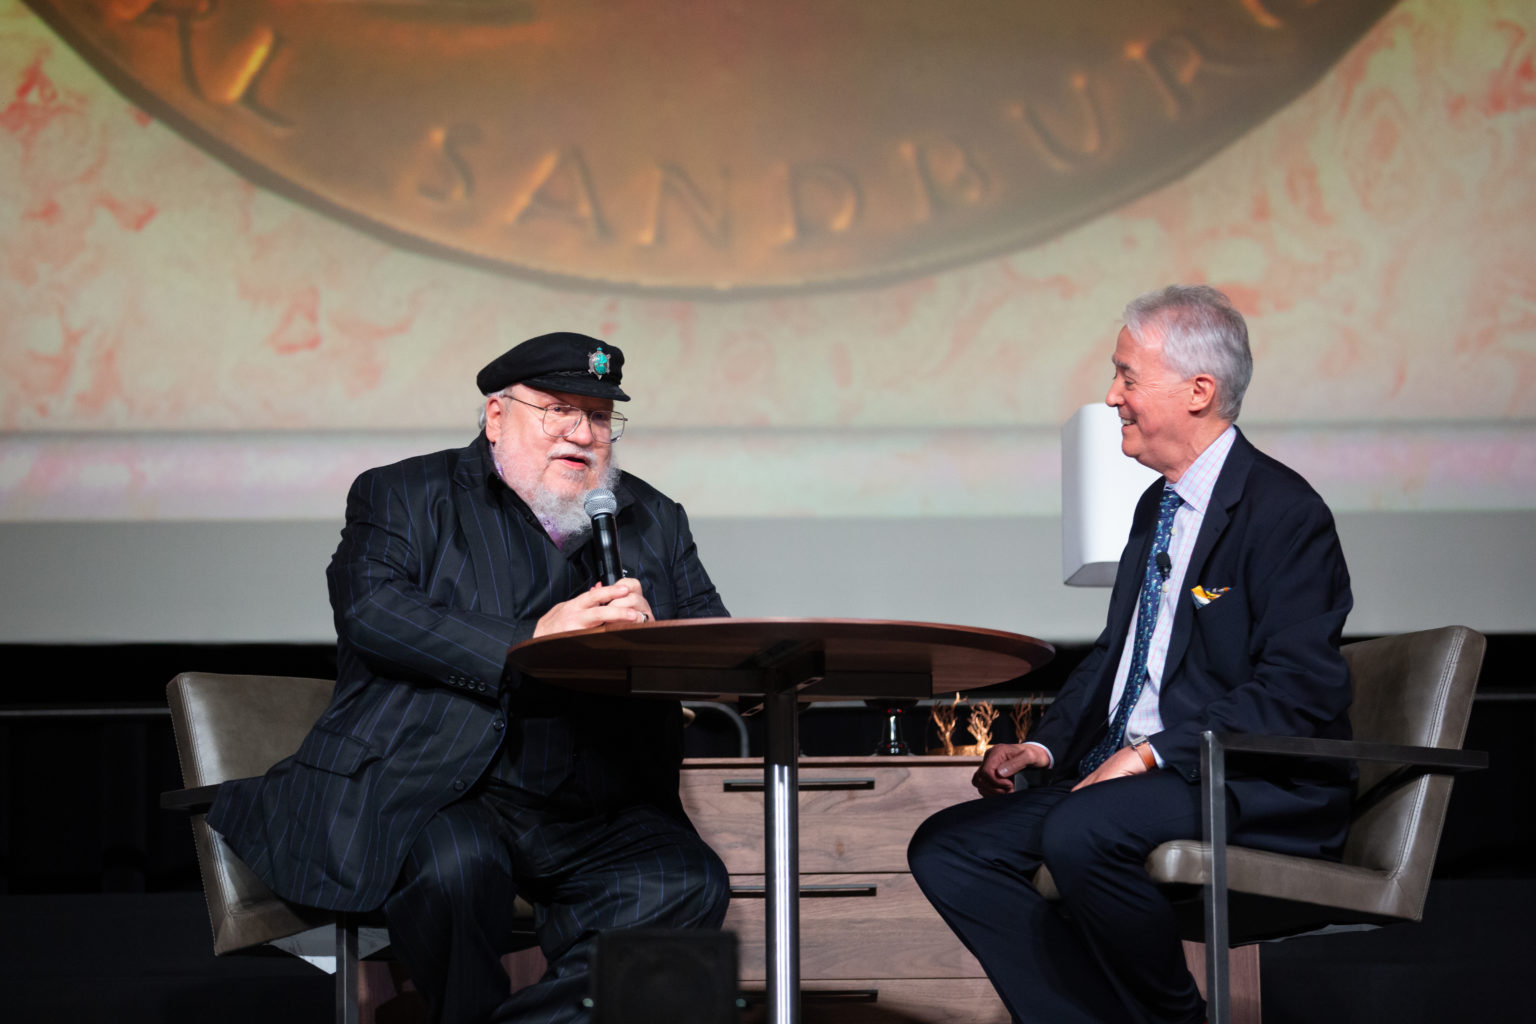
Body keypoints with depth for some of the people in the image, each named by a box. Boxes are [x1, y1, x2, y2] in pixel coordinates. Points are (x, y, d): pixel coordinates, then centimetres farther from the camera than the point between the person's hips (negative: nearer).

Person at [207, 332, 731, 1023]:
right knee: (458, 864, -35)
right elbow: (369, 609, -10)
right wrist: (530, 642, -20)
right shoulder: (403, 496, 8)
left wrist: (647, 636, -10)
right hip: (434, 789, -3)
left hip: (594, 813, 4)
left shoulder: (654, 521, 21)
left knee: (689, 885, -23)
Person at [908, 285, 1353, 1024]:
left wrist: (1154, 752, -24)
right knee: (945, 848, -4)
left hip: (1258, 794, -9)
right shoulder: (1157, 507, 18)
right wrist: (1046, 745, 6)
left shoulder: (1284, 512, -11)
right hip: (1128, 774, 9)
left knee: (1079, 835, -34)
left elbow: (1297, 694, -19)